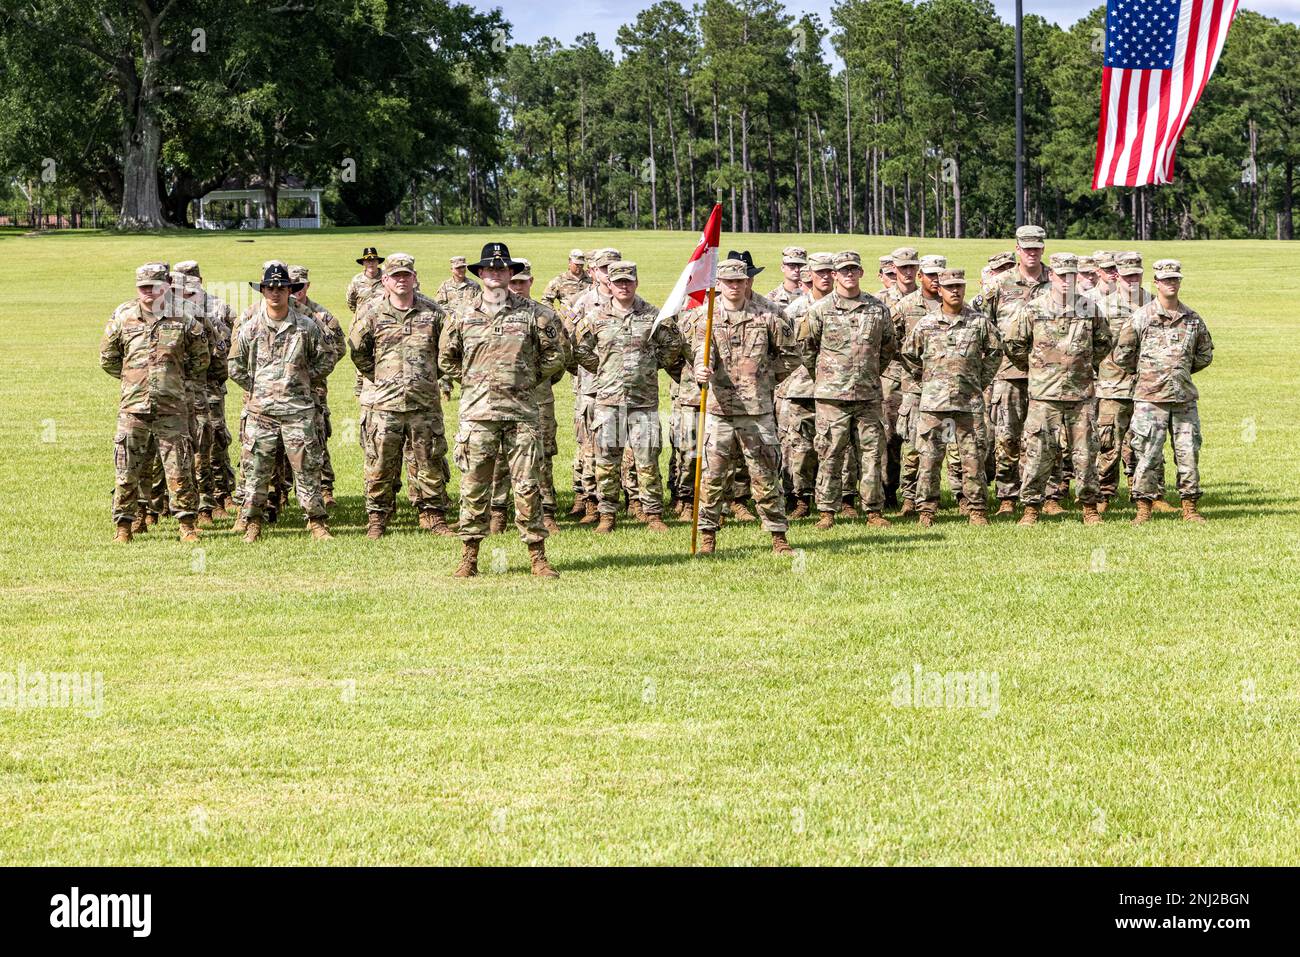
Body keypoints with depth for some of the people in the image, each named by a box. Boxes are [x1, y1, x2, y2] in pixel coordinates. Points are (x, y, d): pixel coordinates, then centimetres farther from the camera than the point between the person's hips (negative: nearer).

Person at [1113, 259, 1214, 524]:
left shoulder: (1193, 319, 8)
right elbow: (1122, 355, 3)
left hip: (1184, 398, 3)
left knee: (1189, 453, 4)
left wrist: (1183, 371, 14)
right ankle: (1144, 509, 4)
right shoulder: (1141, 317, -2)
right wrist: (1144, 373, 9)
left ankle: (1189, 507, 13)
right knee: (1147, 454, -4)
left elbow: (1205, 354, 21)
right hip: (1150, 397, -3)